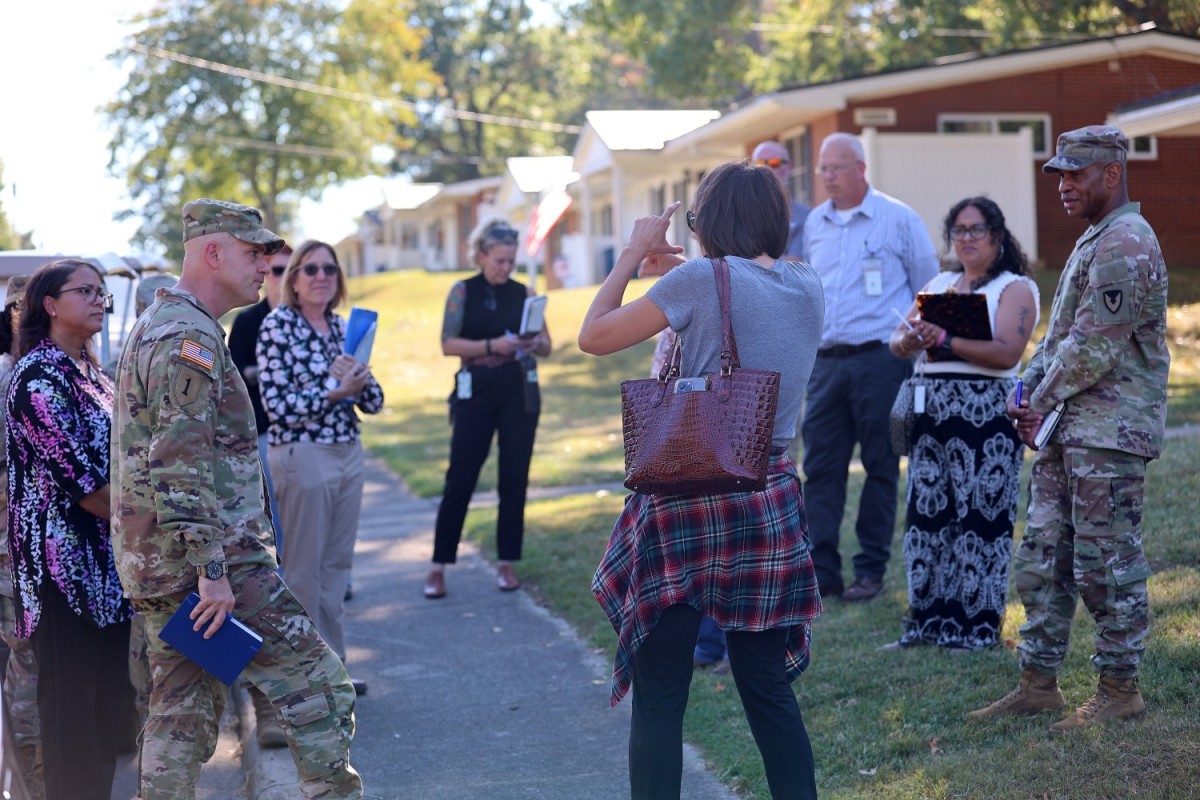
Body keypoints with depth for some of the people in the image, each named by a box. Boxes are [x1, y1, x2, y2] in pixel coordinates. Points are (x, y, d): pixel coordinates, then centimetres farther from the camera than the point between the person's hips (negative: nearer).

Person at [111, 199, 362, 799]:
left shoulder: (158, 326, 19)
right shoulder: (189, 338, -15)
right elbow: (180, 466, -24)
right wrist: (213, 569, -24)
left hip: (160, 565, 10)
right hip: (208, 560, -10)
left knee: (183, 712, 11)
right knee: (318, 685, -4)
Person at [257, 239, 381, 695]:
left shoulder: (342, 327, 11)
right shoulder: (277, 325, -7)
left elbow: (374, 402, 9)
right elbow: (277, 404, -15)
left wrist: (359, 377, -12)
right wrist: (335, 389, -20)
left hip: (347, 453, 7)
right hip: (302, 454, -7)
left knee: (337, 563, 11)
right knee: (303, 567, 0)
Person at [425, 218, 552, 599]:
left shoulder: (525, 293, 6)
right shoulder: (463, 292, 1)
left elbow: (547, 346, 8)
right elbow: (448, 343, -7)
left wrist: (534, 343, -15)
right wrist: (492, 345, -19)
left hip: (520, 393, 2)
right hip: (476, 392, -2)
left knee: (514, 478, 3)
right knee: (460, 479, -2)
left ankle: (507, 563, 12)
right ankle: (439, 565, 4)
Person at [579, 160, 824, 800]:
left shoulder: (702, 279, -11)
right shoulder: (808, 287, 6)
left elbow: (593, 336, -3)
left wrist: (635, 250, 7)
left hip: (686, 507, -5)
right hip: (770, 501, 5)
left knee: (659, 701, 3)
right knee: (770, 695, 13)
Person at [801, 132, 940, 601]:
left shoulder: (898, 219, 0)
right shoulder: (814, 223, 13)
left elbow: (928, 292, 4)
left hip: (880, 359, -4)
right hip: (826, 362, 4)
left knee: (880, 469, 2)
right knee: (820, 466, 1)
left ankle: (871, 571, 8)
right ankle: (821, 569, 4)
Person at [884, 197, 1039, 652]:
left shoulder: (1016, 288, 0)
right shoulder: (938, 285, 18)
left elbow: (1006, 353, -16)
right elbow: (897, 342, 11)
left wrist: (945, 340, -24)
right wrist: (908, 339, -13)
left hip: (987, 412, -6)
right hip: (932, 410, 6)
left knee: (980, 517, -5)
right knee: (927, 512, 4)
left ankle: (978, 625, 2)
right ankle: (928, 621, 11)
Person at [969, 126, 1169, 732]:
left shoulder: (1126, 244, -14)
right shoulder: (1094, 241, 19)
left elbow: (1093, 345, -19)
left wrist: (1044, 401, -9)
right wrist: (1027, 390, 8)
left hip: (1109, 433, -10)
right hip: (1067, 429, 10)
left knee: (1107, 565, -3)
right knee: (1042, 559, 11)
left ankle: (1120, 689, 8)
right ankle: (1038, 684, 17)